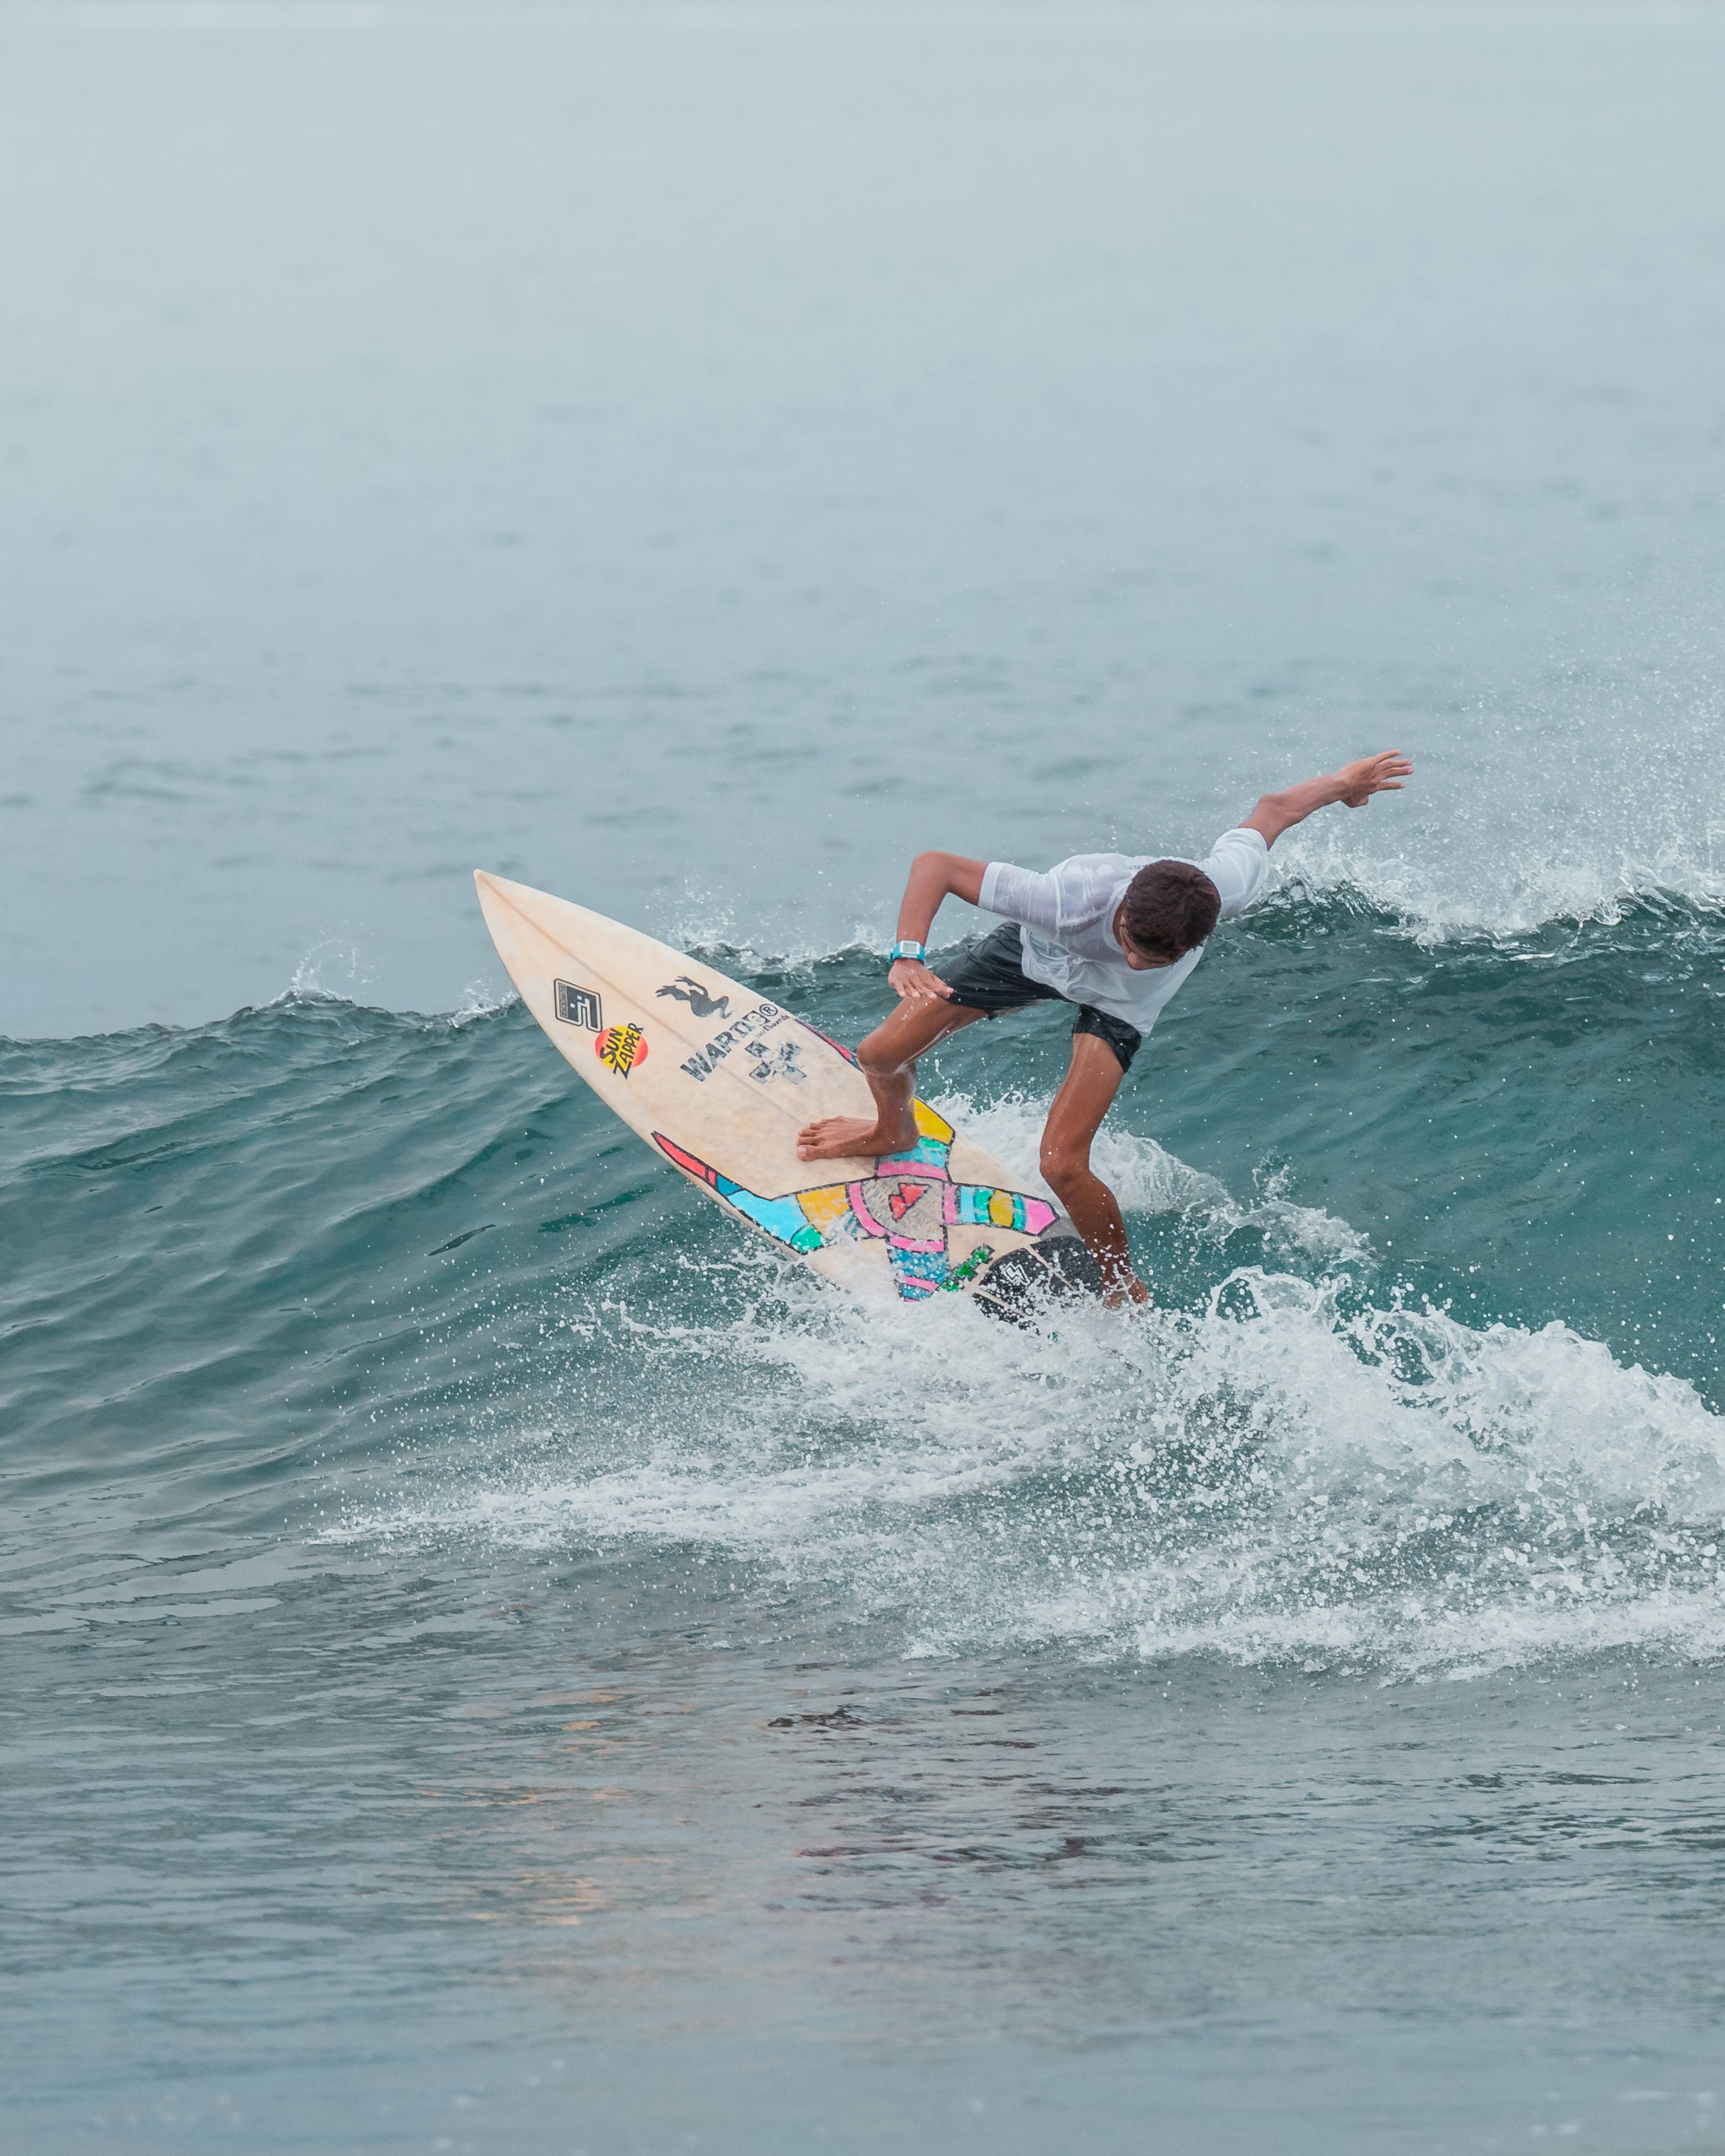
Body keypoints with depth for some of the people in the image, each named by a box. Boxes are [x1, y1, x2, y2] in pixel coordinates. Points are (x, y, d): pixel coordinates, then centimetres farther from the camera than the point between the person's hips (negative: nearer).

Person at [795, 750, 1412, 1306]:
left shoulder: (1226, 888, -43)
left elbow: (1271, 812, -22)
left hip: (1117, 1006, -1)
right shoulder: (1067, 900, -47)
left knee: (1062, 1165, -17)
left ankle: (1123, 1288, 12)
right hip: (1037, 949, 1)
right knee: (883, 1054, 3)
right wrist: (909, 957, -54)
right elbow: (935, 865, -39)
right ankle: (894, 1133, 42)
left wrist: (1340, 784, -1)